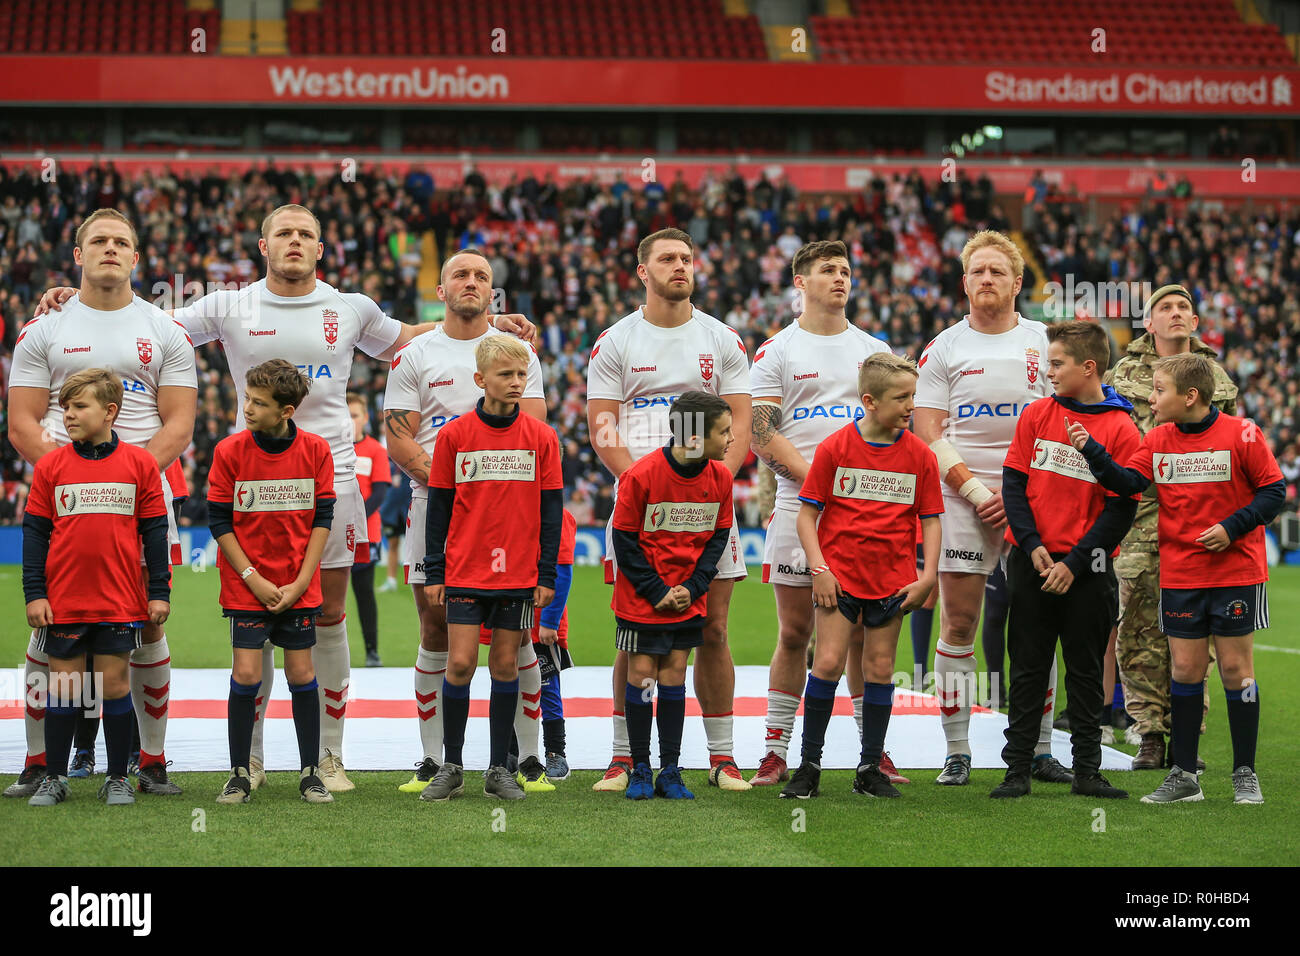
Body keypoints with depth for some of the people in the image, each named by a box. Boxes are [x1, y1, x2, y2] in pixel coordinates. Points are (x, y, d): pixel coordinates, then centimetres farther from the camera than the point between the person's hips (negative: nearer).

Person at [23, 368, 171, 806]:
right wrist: (34, 594, -1)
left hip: (120, 602, -1)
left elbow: (155, 531, 4)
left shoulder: (139, 463, 0)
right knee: (63, 686, 6)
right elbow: (34, 532, 4)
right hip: (63, 602, 1)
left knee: (115, 684, 4)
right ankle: (54, 778, 15)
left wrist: (159, 591, 1)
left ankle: (118, 778, 14)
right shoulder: (50, 466, 2)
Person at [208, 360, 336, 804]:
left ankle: (309, 773, 13)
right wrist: (253, 578, -9)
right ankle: (239, 775, 5)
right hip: (246, 585, -1)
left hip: (299, 588, 1)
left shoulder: (315, 450, -4)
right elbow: (219, 521, -3)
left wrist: (300, 582, -6)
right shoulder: (229, 451, -7)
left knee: (302, 675, 3)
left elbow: (322, 519, 0)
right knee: (246, 675, -6)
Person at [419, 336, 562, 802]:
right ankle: (452, 768, 7)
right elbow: (438, 506, 3)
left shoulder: (541, 437, 2)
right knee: (460, 663, -4)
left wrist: (547, 574, 1)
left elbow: (551, 509, 5)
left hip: (519, 572, 1)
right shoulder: (454, 435, -1)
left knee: (506, 664, 5)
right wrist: (433, 571, 1)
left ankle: (498, 768, 14)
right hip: (464, 570, -1)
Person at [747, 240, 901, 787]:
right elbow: (762, 435, -3)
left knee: (865, 631, 3)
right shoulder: (776, 352, 4)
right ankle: (776, 752, 5)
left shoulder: (875, 350, 15)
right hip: (799, 505, -3)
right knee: (794, 632, -1)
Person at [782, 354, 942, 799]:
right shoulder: (835, 448, -5)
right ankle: (809, 765, 2)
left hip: (893, 579, 2)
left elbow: (930, 519, 6)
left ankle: (870, 769, 15)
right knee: (828, 662, -7)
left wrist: (928, 576, -3)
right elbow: (806, 514, -1)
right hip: (840, 574, -2)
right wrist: (819, 569, -10)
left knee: (879, 669, 6)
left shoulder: (920, 455, 1)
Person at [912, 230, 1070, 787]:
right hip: (963, 503, -1)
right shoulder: (944, 349, 5)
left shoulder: (1046, 344, 7)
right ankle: (956, 753, 3)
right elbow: (929, 437, 1)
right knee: (958, 625, -3)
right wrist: (977, 491, -10)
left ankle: (1040, 751, 9)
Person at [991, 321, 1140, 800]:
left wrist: (1074, 564, -12)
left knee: (1086, 671, 6)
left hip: (1086, 571, -2)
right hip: (1031, 563, 2)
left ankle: (1087, 770, 12)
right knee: (1027, 669, 5)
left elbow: (1121, 509, -7)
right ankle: (1017, 769, 8)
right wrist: (1032, 545, -8)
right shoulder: (1036, 415, 4)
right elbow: (1014, 482, 4)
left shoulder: (1121, 430, -6)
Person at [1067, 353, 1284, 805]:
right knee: (1184, 668, 5)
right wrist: (1092, 452, -21)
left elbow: (1274, 490, -5)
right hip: (1180, 576, 4)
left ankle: (1245, 774, 12)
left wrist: (1232, 527, -14)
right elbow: (1128, 481, -7)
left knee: (1236, 666, 1)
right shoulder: (1158, 440, 4)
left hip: (1235, 571, -4)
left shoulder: (1241, 434, -9)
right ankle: (1184, 775, 12)